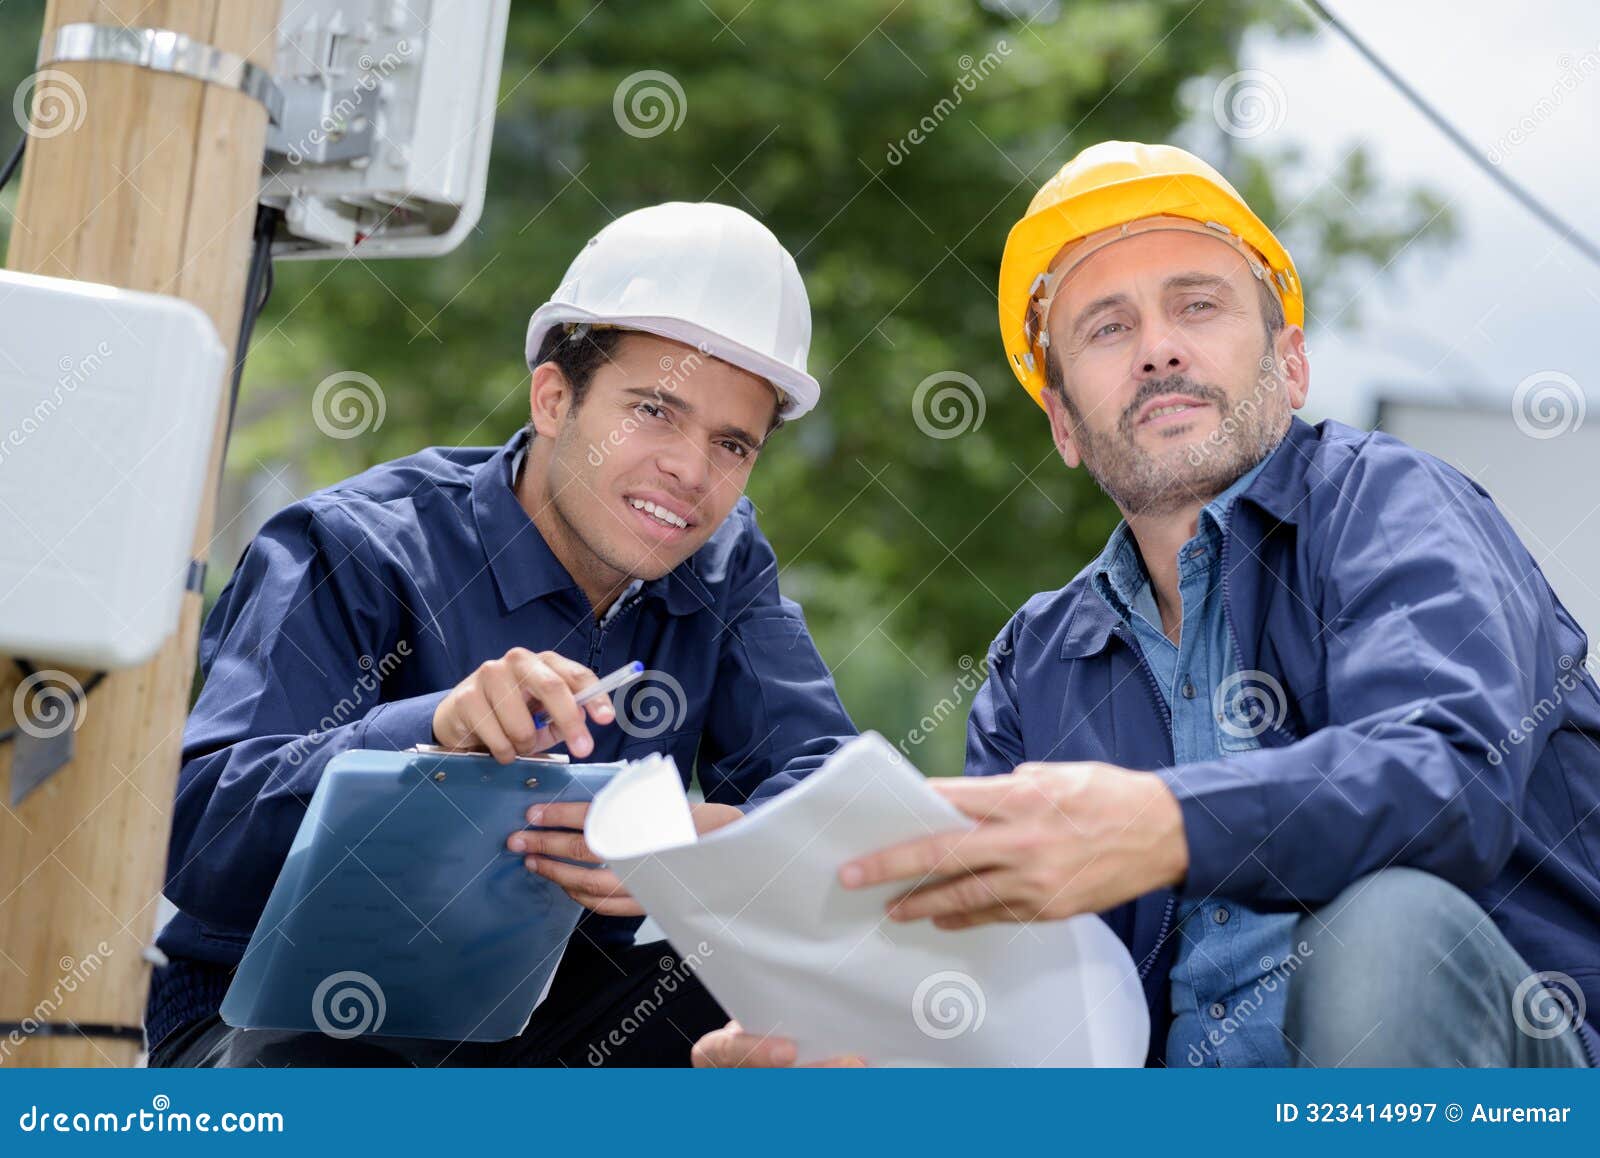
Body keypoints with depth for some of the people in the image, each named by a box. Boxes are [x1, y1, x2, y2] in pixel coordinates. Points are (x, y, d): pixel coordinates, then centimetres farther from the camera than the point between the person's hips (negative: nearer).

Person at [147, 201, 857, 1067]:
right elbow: (192, 839, -26)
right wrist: (433, 731, -44)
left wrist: (722, 843, -34)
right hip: (288, 1018, -5)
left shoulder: (722, 566, 3)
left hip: (553, 1010, 6)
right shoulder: (353, 551, -15)